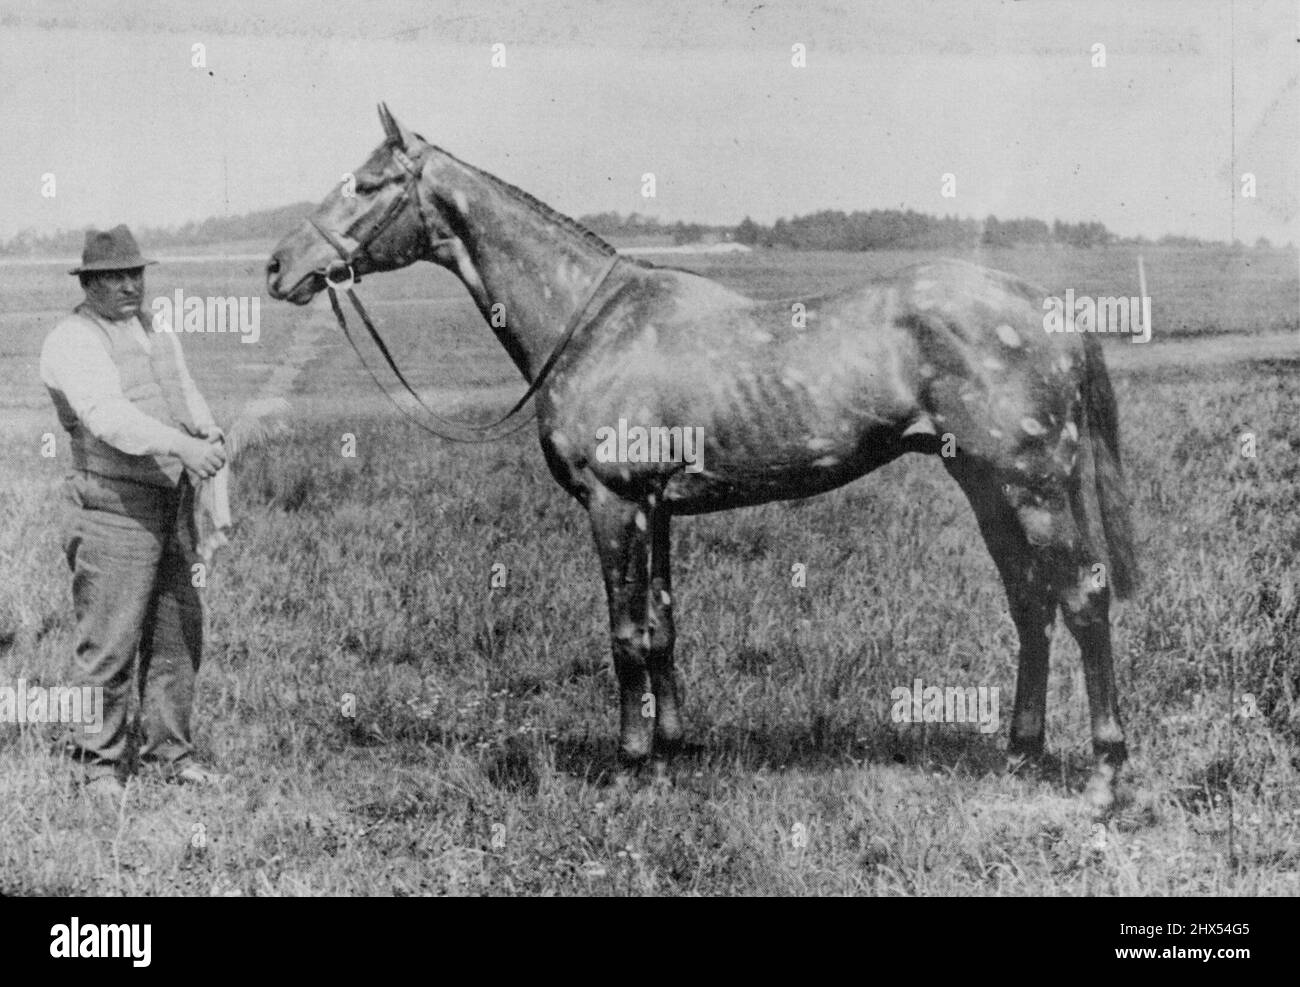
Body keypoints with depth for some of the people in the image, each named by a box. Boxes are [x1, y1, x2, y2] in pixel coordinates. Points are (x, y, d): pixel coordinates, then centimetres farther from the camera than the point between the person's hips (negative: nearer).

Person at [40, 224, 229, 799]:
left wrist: (210, 435, -8)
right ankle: (100, 765, 6)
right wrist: (182, 446, -37)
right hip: (113, 509, -8)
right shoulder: (72, 342, -11)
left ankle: (170, 752, 22)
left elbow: (188, 400, 16)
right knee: (108, 643, -4)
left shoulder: (159, 334, 17)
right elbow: (108, 416, -25)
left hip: (174, 503, 8)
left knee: (178, 634, 11)